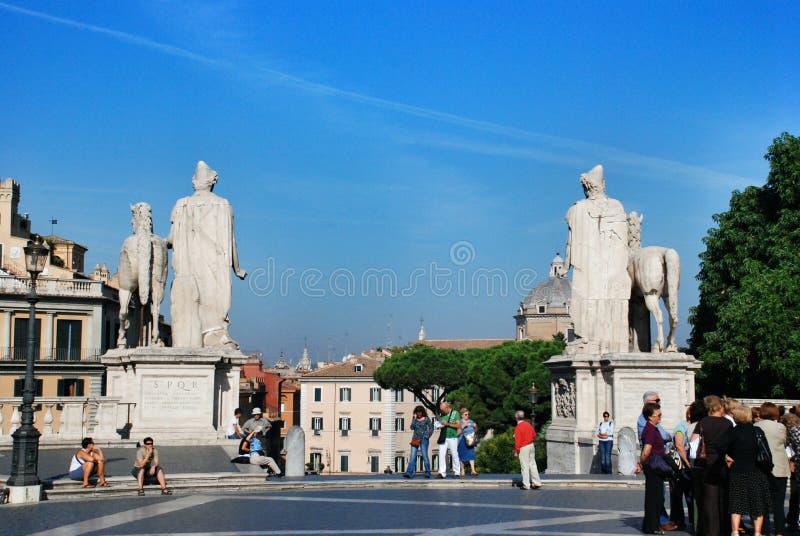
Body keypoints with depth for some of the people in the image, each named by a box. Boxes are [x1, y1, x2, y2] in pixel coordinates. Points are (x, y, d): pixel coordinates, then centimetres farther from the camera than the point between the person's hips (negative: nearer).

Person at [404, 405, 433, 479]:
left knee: (425, 456, -4)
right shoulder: (414, 419, 10)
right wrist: (414, 419, -8)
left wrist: (427, 436, -7)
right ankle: (409, 473, -12)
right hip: (415, 439, 3)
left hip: (423, 439, -3)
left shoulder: (426, 419, 2)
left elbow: (431, 428, 2)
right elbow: (412, 427, -3)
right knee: (412, 456, -5)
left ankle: (427, 473, 4)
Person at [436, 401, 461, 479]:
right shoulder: (442, 415, 12)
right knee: (441, 454, -5)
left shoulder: (455, 413, -2)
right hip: (443, 438, 4)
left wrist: (447, 424, -14)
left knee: (454, 455, 2)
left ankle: (457, 472, 11)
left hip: (452, 438, -4)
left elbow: (458, 425, -8)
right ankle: (442, 472, -6)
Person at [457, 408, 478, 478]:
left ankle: (473, 470, -19)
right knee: (462, 456, 4)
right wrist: (463, 426, -20)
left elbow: (475, 431, 17)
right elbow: (458, 433, -12)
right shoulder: (459, 422, -4)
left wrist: (475, 427, -3)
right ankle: (462, 471, 16)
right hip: (462, 442, -2)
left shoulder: (471, 421, 9)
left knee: (471, 454, -11)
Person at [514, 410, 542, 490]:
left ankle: (526, 485, 5)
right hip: (531, 446, 7)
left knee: (524, 466, 0)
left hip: (523, 448, -7)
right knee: (532, 464, 13)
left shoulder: (518, 428, -18)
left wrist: (516, 451, -11)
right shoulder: (528, 424, 4)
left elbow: (517, 441, -18)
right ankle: (537, 482, 15)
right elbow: (534, 435, 13)